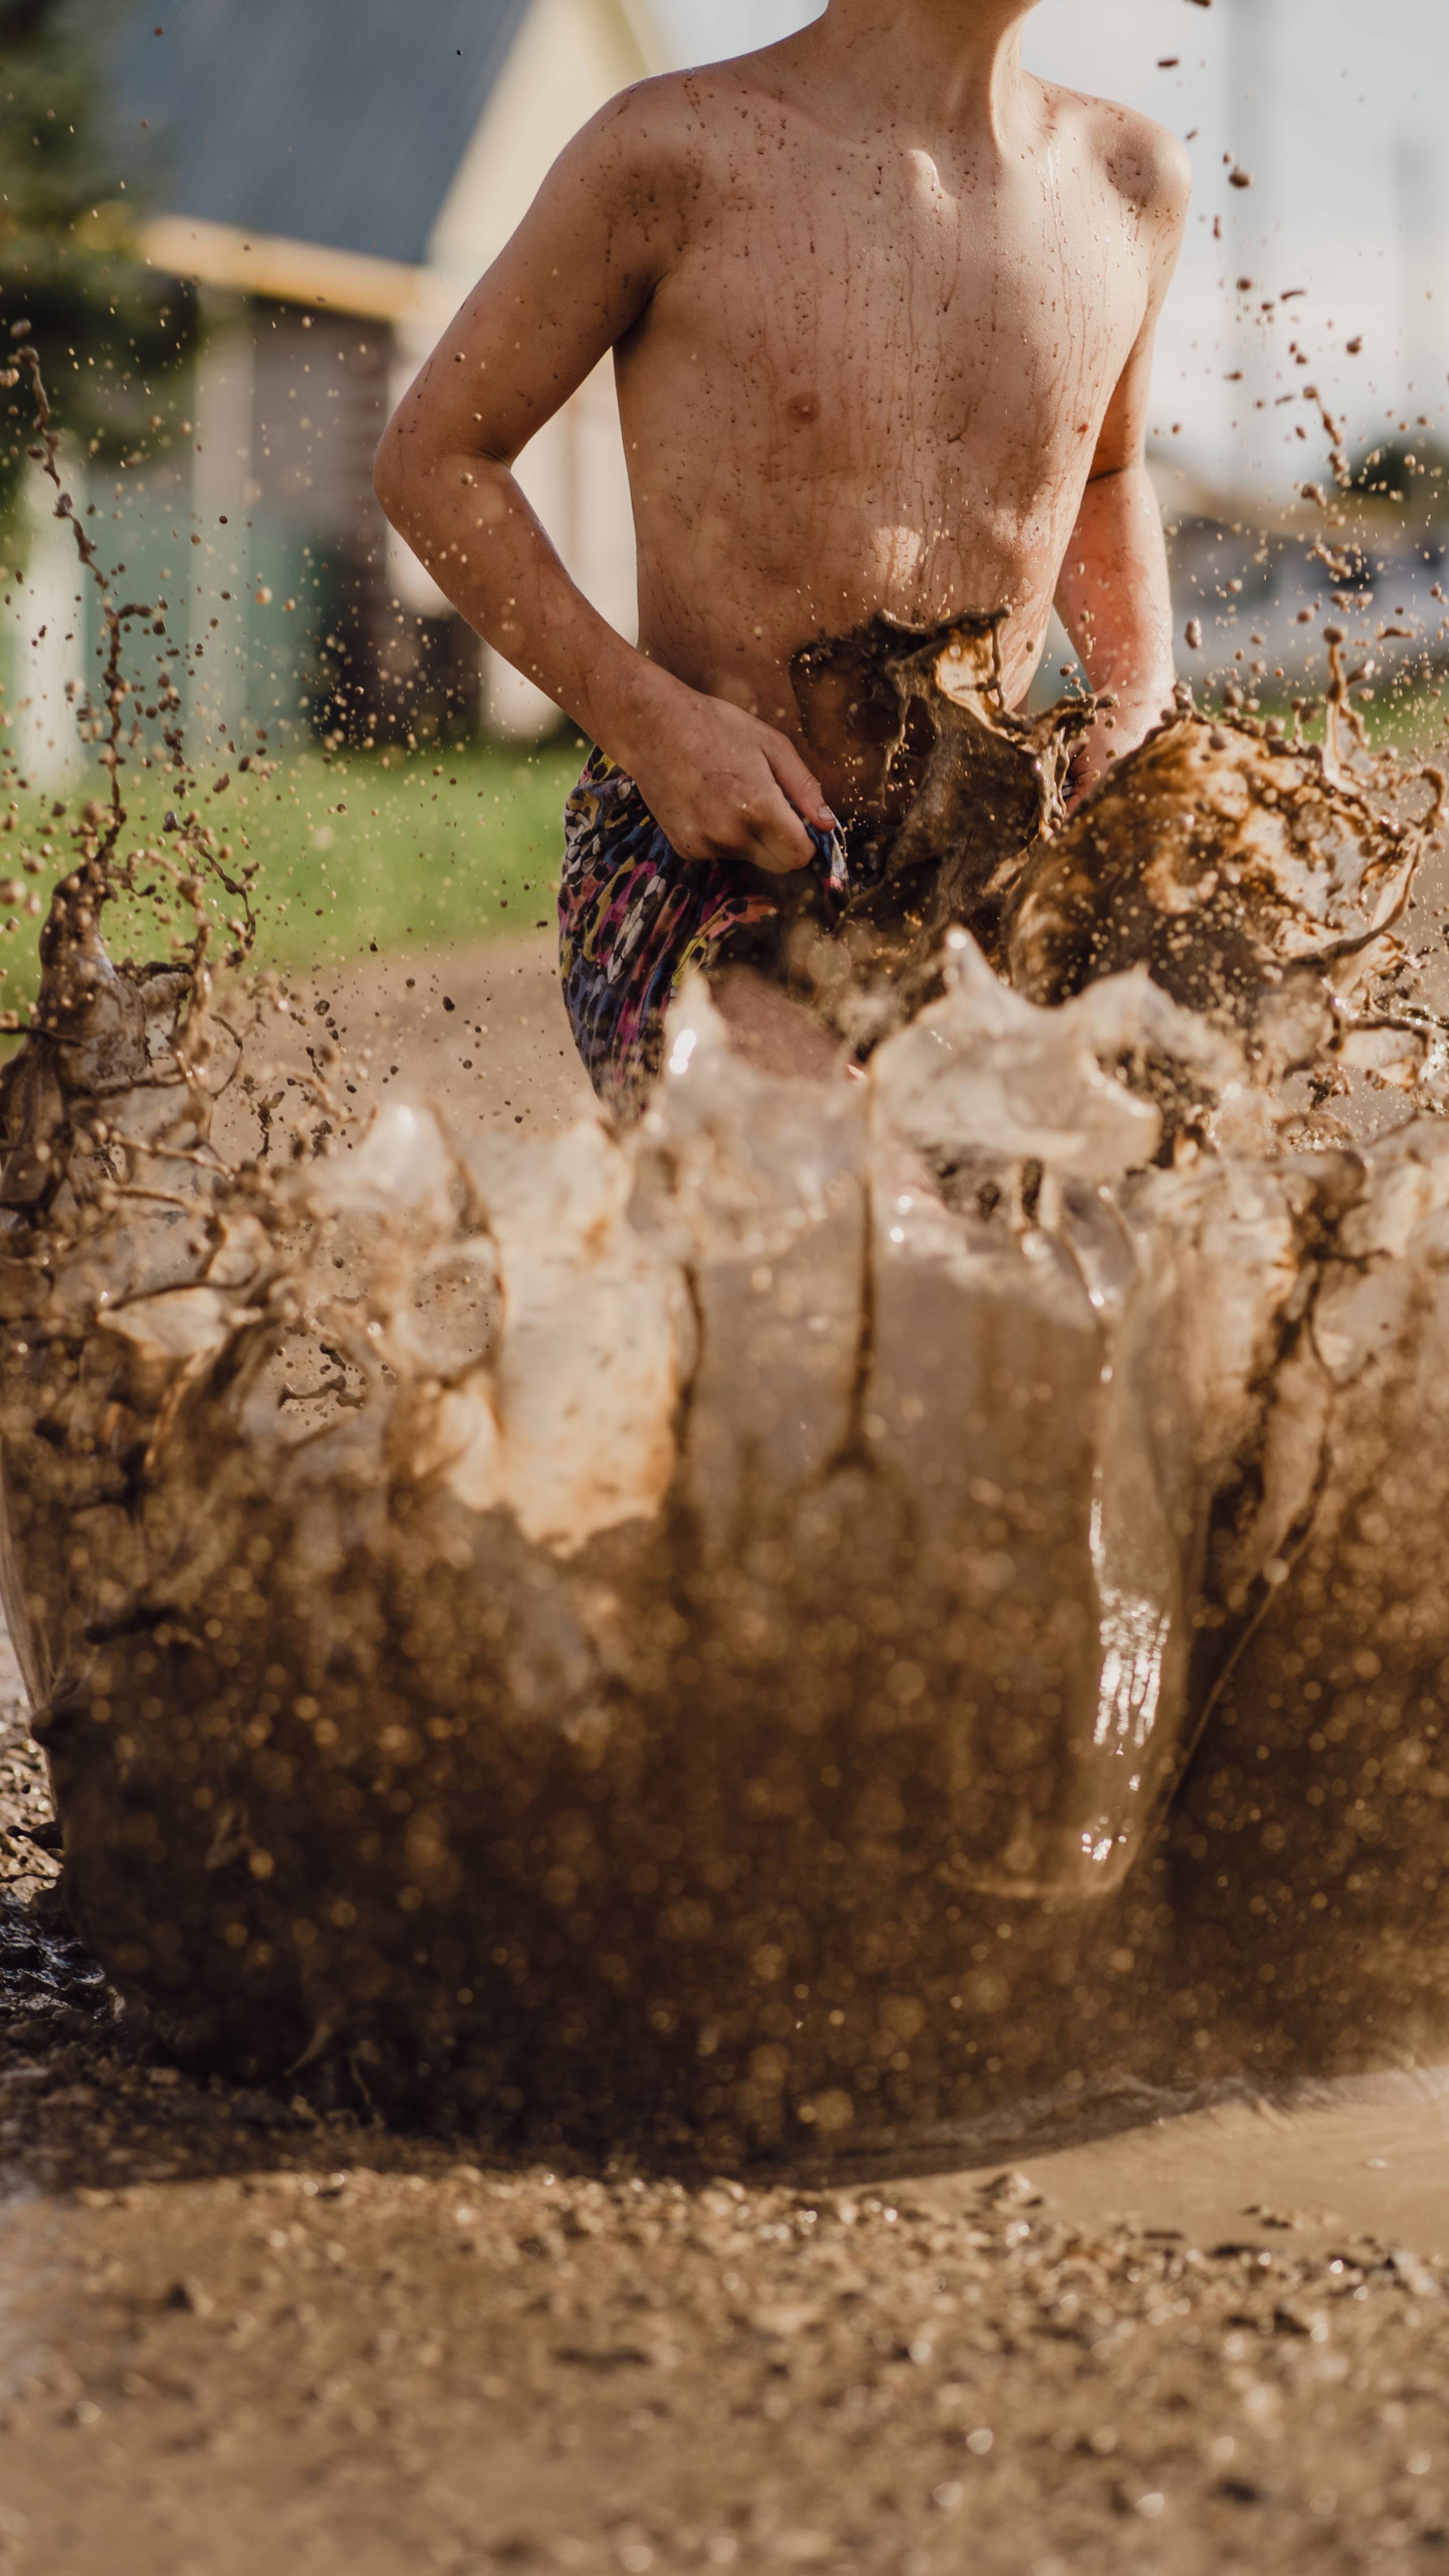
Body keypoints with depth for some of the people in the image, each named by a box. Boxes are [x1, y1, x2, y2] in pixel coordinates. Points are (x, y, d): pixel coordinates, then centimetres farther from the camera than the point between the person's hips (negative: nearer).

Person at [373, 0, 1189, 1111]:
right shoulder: (678, 155, -7)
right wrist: (649, 718, -11)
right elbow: (432, 459, 1)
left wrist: (1145, 709, 9)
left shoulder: (1132, 183, 9)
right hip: (700, 856, -7)